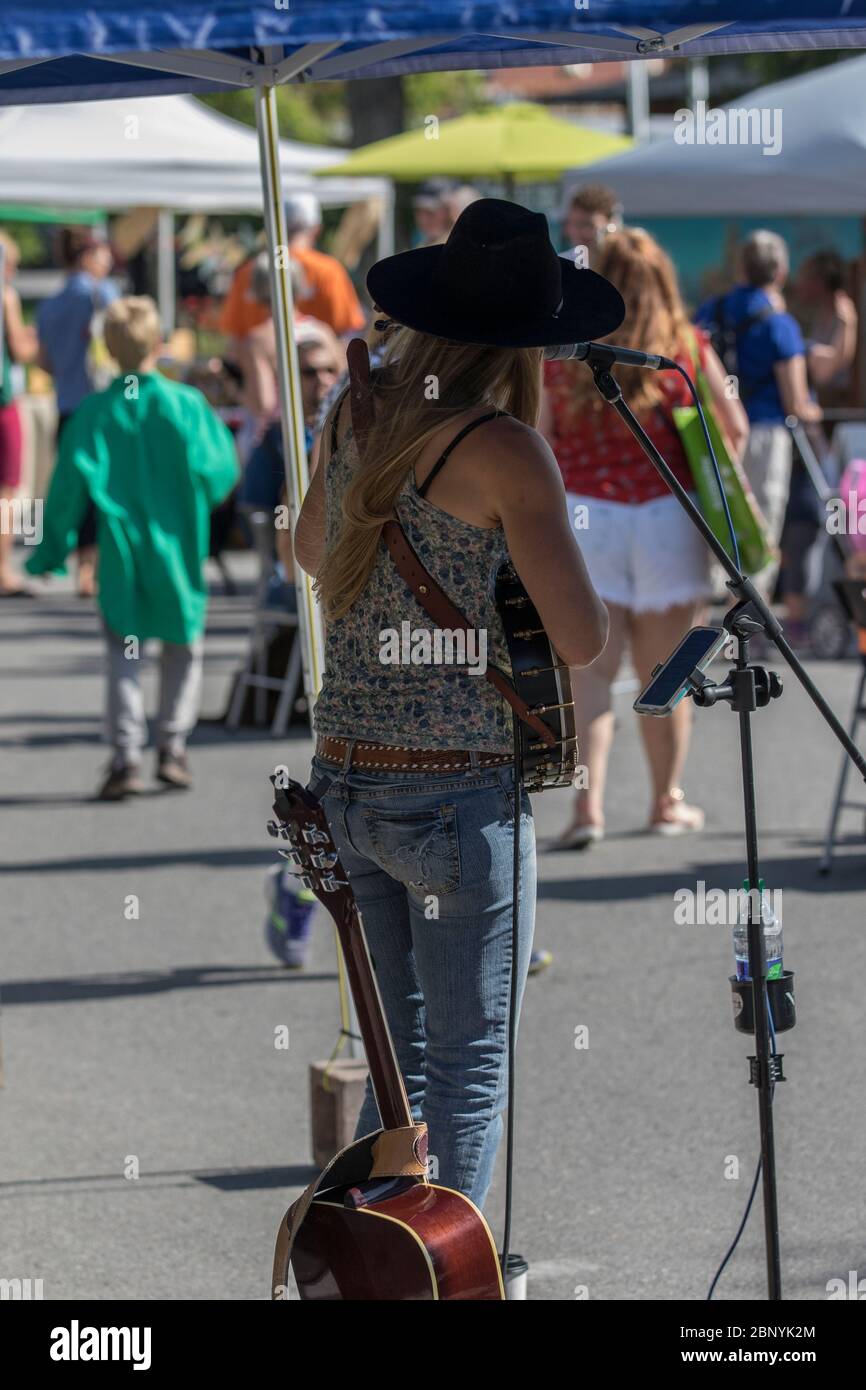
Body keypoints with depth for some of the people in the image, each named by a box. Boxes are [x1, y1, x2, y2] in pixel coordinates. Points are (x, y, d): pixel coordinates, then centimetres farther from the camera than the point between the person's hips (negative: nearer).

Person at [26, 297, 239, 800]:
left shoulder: (95, 412, -6)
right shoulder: (187, 404, -9)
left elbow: (71, 486, -4)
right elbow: (219, 470, -8)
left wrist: (51, 551, 4)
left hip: (121, 551, 0)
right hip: (178, 548, 0)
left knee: (123, 654, 6)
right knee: (183, 647, 16)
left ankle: (127, 755, -4)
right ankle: (173, 747, 15)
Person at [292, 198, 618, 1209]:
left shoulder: (355, 416, 7)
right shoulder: (503, 450, -14)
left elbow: (310, 551, 26)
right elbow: (581, 639, -16)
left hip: (345, 783, 7)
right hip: (458, 791, -7)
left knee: (400, 1057, 16)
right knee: (473, 1063, 2)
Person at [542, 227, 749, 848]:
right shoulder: (687, 346, -1)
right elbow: (735, 429, 6)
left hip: (582, 516, 0)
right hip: (667, 514, 0)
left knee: (588, 667, 1)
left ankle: (588, 802, -12)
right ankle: (668, 801, 22)